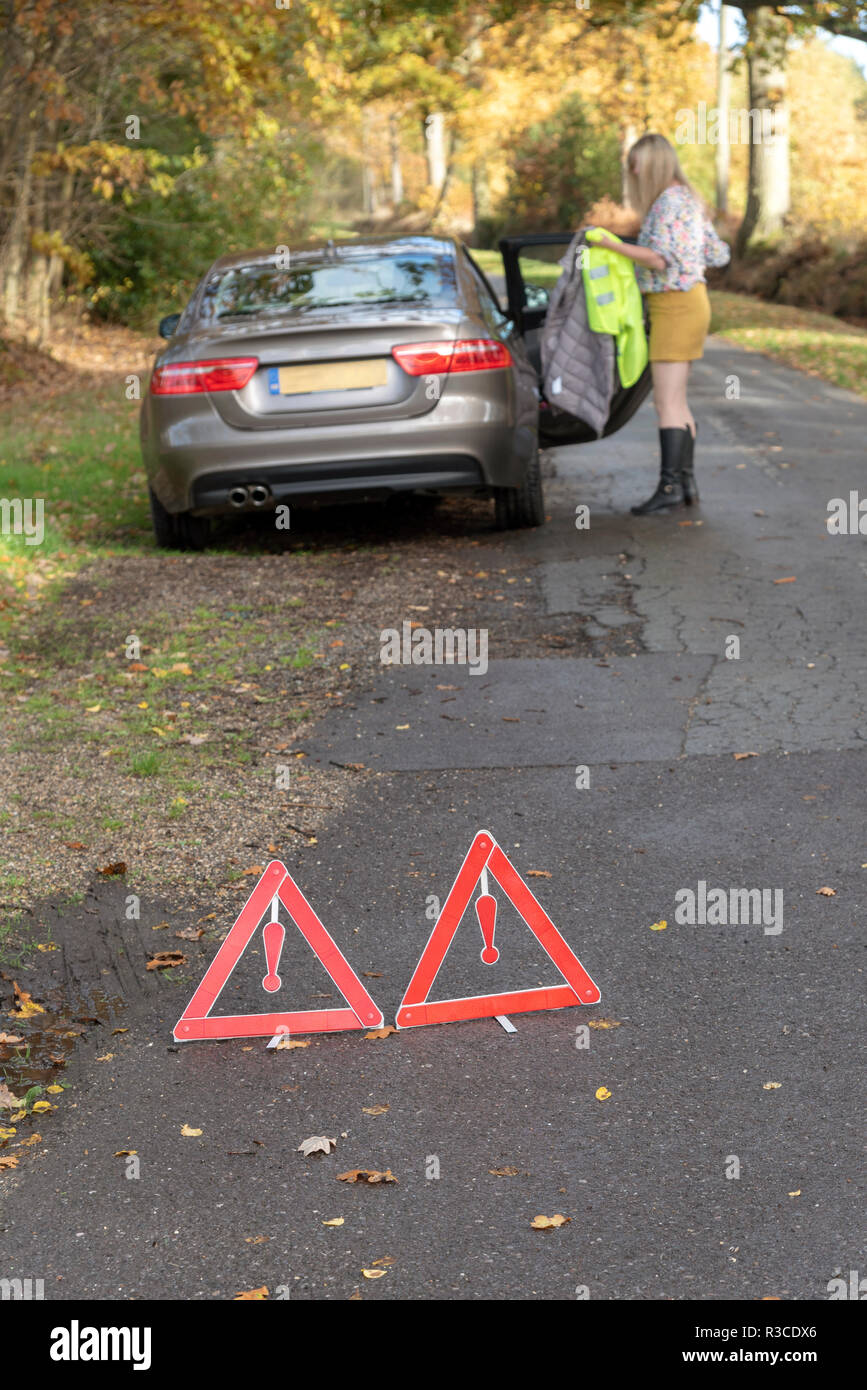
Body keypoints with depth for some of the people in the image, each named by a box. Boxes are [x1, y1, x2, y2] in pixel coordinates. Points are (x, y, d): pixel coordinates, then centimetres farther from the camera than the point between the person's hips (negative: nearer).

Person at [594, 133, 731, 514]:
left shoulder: (669, 200, -13)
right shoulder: (687, 199, 16)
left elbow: (660, 259, -23)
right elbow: (718, 255, 17)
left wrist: (611, 243, -19)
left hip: (676, 305, -10)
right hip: (687, 303, 10)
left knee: (667, 401, -11)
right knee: (676, 400, 11)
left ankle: (669, 486, -14)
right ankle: (686, 482, 13)